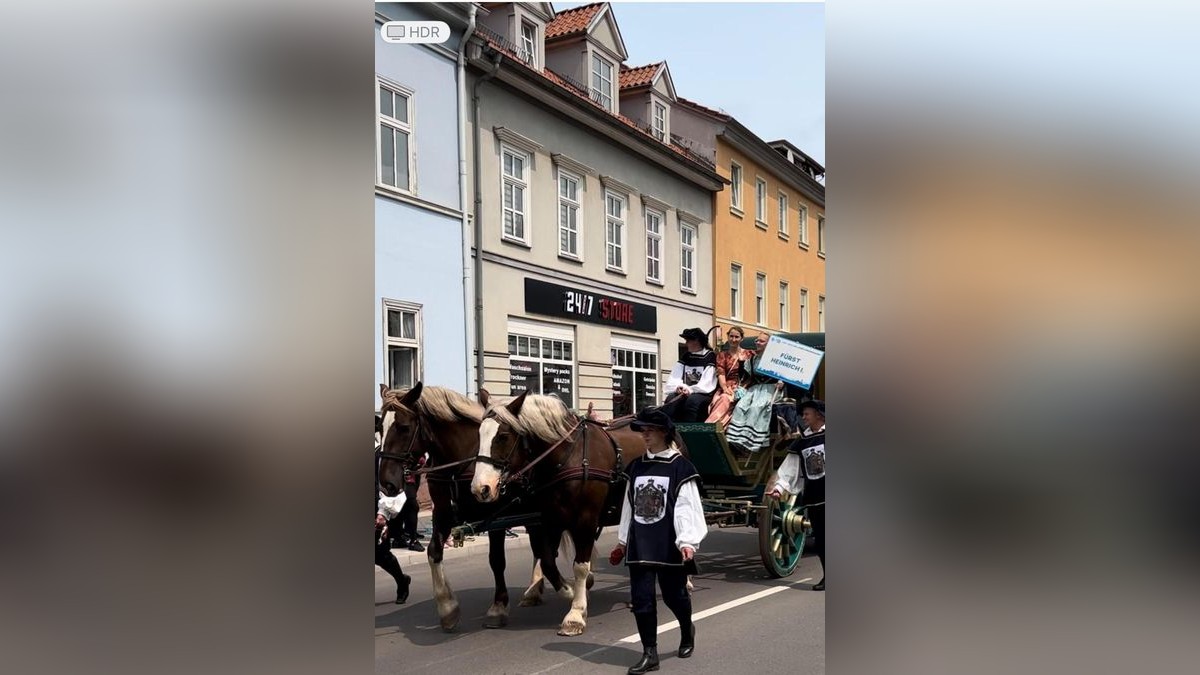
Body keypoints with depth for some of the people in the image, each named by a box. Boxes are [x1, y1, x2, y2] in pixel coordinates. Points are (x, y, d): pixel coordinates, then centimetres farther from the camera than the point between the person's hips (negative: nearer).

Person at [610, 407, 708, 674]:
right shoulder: (635, 466, 8)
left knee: (674, 595, 11)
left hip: (669, 544, -4)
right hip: (640, 545, 4)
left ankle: (687, 631, 41)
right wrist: (622, 540, 16)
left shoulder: (680, 467, -8)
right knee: (641, 598, 1)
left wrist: (688, 541, -21)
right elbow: (629, 505, 13)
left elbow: (687, 507, -12)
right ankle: (650, 653, 11)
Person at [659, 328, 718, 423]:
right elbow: (673, 378, 6)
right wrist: (678, 387, -15)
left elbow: (706, 384, -11)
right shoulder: (685, 357, 15)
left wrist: (690, 390, -19)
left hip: (703, 394, -5)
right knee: (671, 399, -25)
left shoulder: (710, 357, -3)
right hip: (685, 393, 5)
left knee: (692, 400, -36)